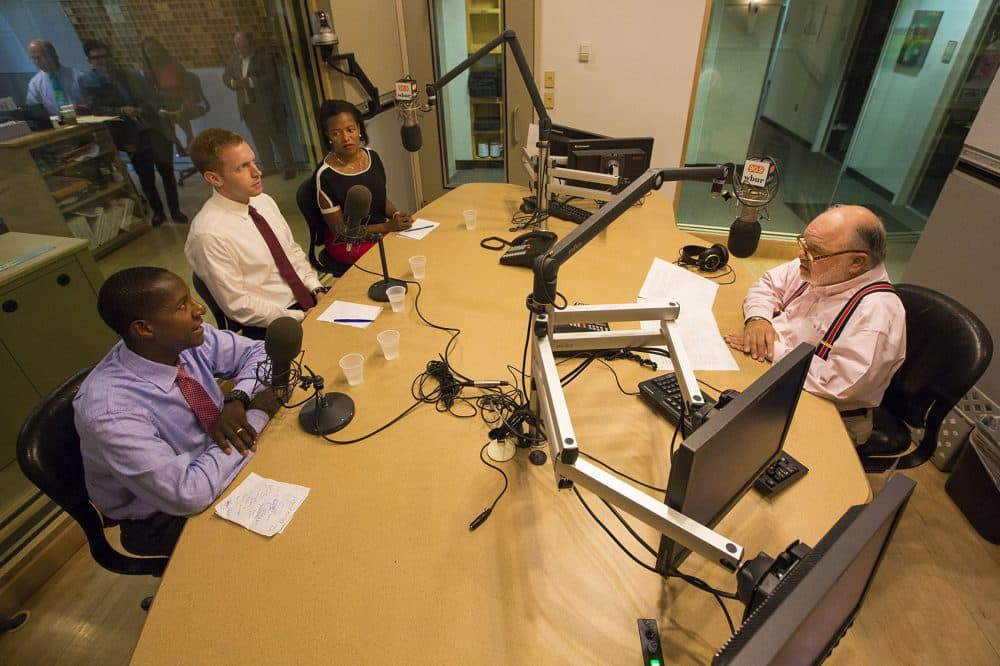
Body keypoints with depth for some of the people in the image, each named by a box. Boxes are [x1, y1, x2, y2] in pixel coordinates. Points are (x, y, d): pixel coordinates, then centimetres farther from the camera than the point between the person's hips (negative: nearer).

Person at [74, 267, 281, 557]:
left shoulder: (189, 340, -17)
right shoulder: (109, 410, -33)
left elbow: (258, 351, -1)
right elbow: (189, 494, -33)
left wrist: (238, 399, -21)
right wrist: (255, 416, -26)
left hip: (216, 459, 6)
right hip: (167, 519, -5)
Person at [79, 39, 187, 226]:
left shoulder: (132, 75, 10)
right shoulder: (89, 82, 3)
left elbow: (154, 97, 8)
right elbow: (95, 108, -6)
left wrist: (144, 109, -11)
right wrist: (120, 111, -21)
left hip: (154, 130, 1)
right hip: (132, 137, -1)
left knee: (166, 171, 1)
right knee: (146, 178, 3)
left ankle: (175, 210, 12)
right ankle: (157, 211, 19)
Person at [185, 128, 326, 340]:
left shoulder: (264, 201, 3)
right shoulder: (208, 234, -18)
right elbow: (238, 306, -15)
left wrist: (318, 289, -3)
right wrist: (302, 318, -16)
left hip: (310, 298, 7)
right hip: (272, 327, -7)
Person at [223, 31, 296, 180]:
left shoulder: (264, 55, -8)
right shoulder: (234, 58, 11)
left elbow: (271, 78, -19)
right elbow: (225, 76, 15)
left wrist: (250, 81, -22)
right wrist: (235, 83, -8)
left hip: (268, 105, -6)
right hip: (248, 106, 6)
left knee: (278, 136, -2)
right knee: (259, 139, 10)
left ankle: (289, 167, 7)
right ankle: (268, 167, 20)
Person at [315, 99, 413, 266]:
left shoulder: (372, 156, -1)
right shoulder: (325, 175, -18)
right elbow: (341, 230, -14)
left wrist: (396, 214, -9)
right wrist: (388, 226, -21)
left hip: (381, 232, 6)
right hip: (349, 245, -6)